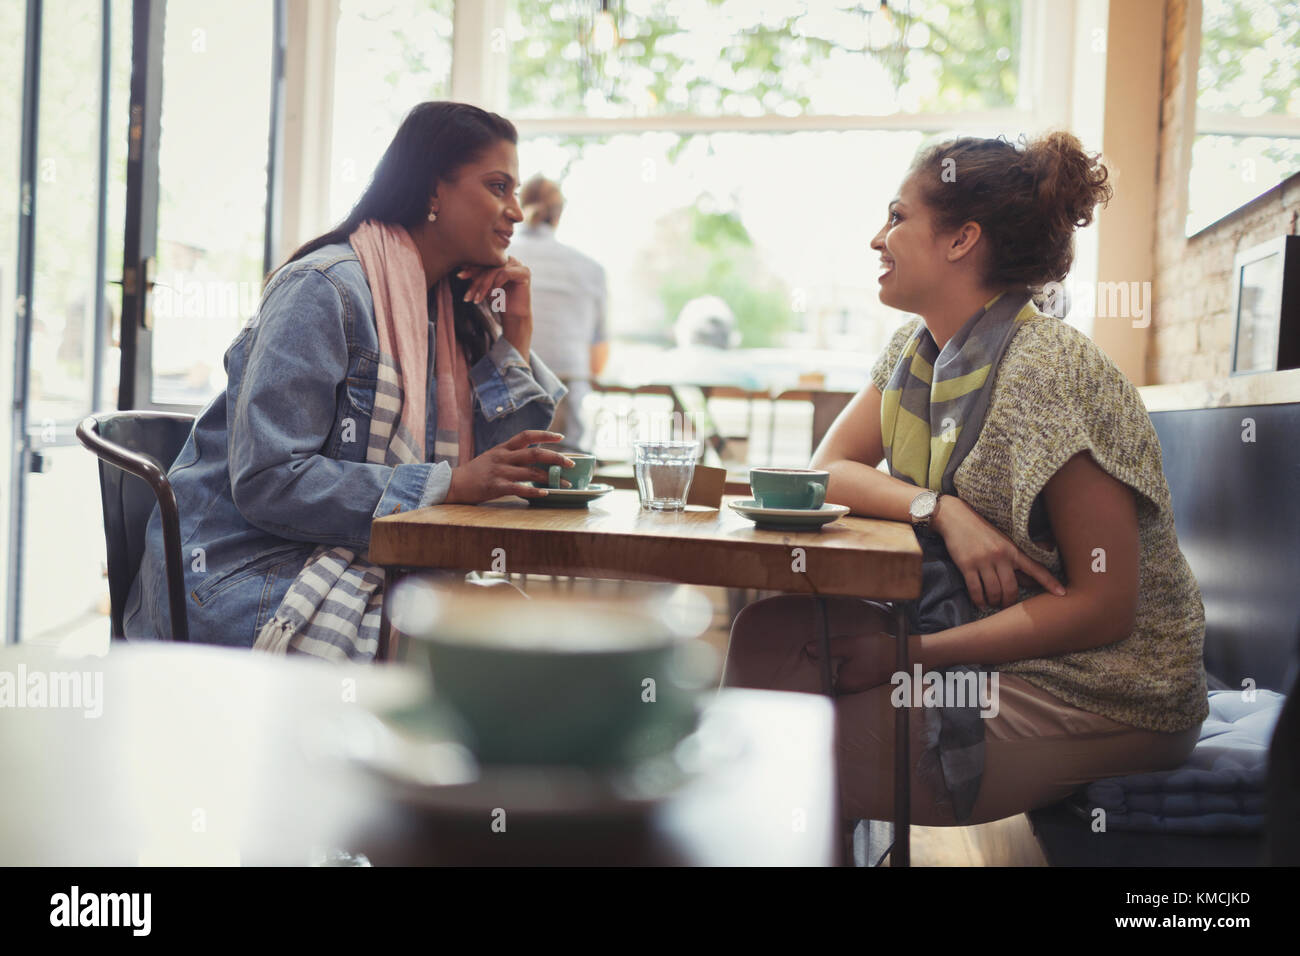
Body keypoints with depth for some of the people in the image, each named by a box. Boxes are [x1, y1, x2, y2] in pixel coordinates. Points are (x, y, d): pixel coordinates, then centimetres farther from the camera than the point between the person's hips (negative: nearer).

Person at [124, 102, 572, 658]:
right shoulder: (324, 290, -13)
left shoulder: (451, 308, 11)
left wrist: (514, 339, 0)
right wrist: (449, 485, -24)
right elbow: (267, 482, -22)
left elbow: (497, 477, 8)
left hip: (355, 566, 7)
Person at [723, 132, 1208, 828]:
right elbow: (826, 470, -1)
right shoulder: (916, 351, 5)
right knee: (769, 635, -11)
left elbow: (1105, 606, -22)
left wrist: (911, 653, -22)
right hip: (986, 640, 7)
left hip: (1100, 691, -7)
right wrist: (941, 510, -20)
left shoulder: (1048, 372, -22)